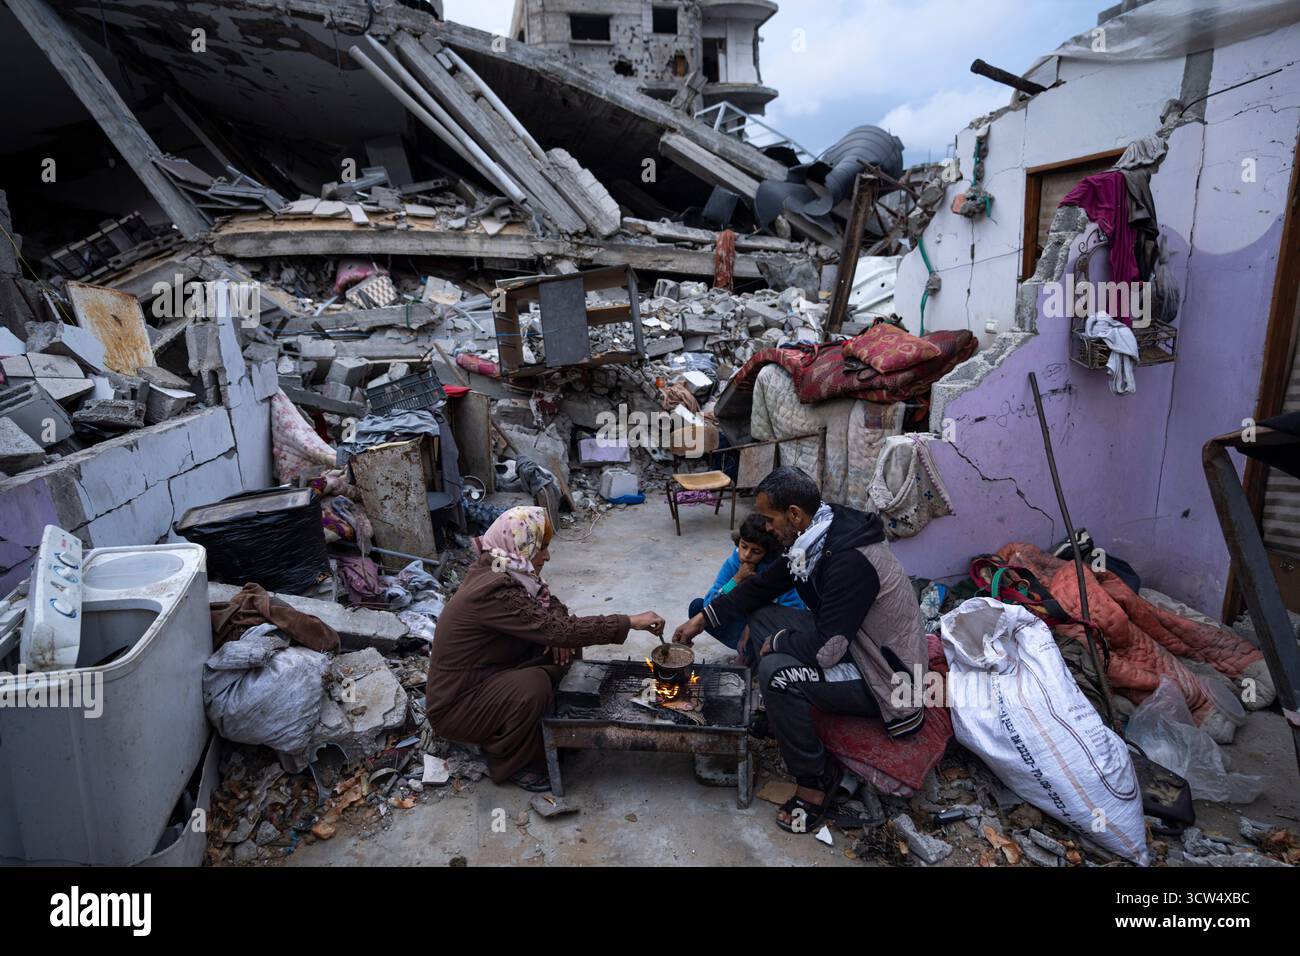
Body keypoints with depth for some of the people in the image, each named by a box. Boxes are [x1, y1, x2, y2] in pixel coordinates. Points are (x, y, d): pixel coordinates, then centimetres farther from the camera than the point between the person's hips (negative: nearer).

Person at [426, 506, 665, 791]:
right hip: (455, 706, -9)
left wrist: (559, 634, -10)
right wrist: (631, 622, -28)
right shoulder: (494, 592, -31)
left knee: (562, 651, 0)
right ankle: (509, 764, -5)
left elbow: (546, 601, 11)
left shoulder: (498, 569, -4)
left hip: (487, 676, 9)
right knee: (533, 685, -31)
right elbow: (557, 629, -34)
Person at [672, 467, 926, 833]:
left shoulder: (849, 559, -32)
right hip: (848, 641, 9)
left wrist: (777, 643, -13)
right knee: (762, 615, 7)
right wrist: (702, 619, 9)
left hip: (885, 679, -9)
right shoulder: (817, 538, -3)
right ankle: (775, 717, 18)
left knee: (777, 672, -28)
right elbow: (763, 585, 9)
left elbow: (825, 649, -33)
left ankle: (814, 781, -5)